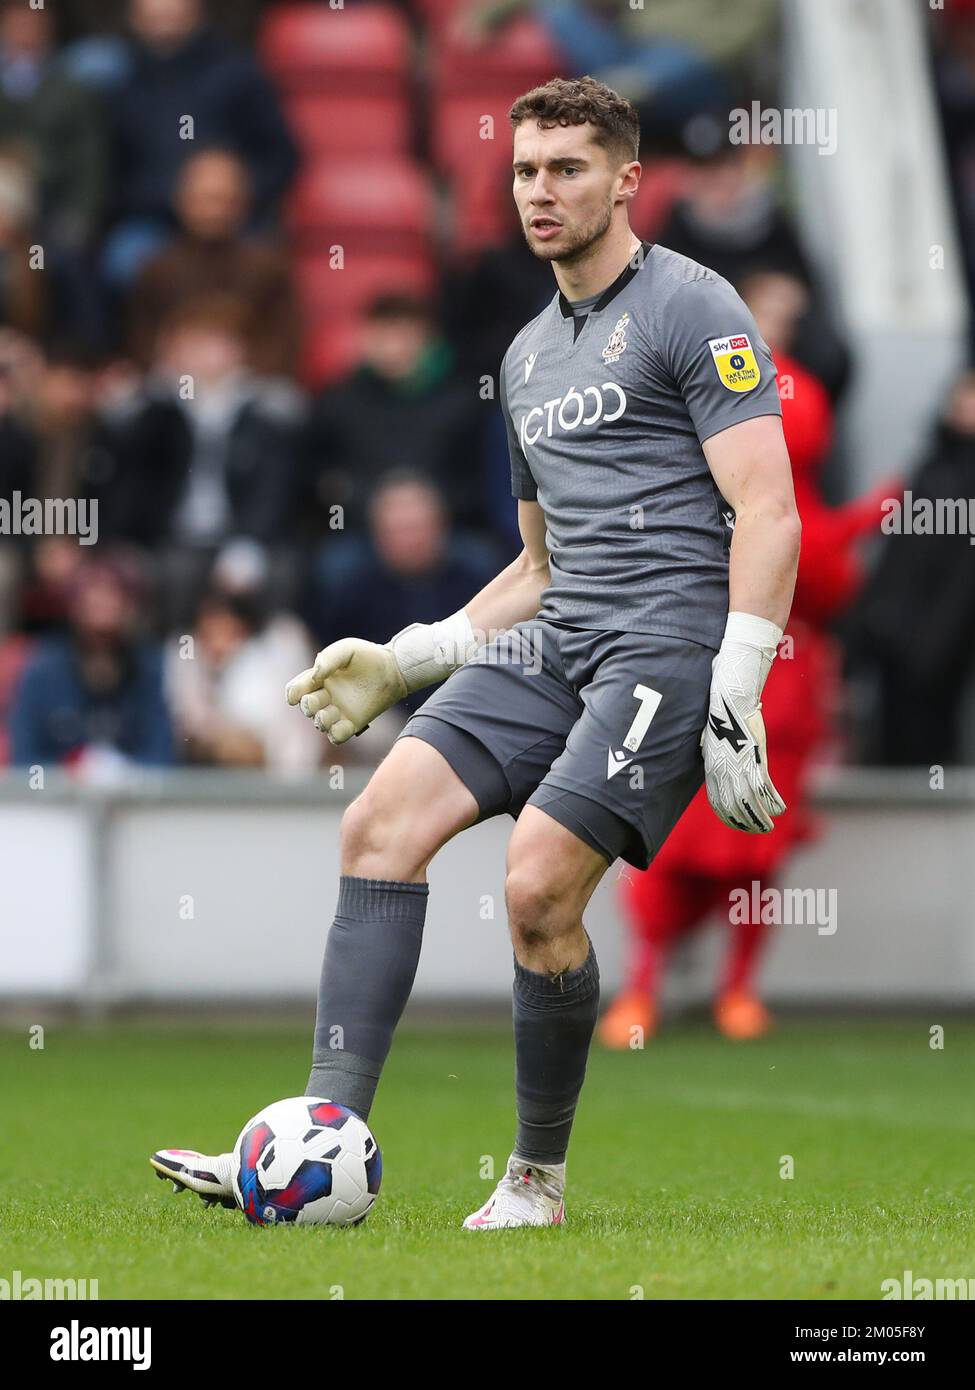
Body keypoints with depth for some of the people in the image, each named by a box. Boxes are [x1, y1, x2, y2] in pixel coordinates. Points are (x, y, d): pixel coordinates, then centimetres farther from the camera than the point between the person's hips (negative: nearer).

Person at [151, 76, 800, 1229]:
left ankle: (536, 1182, 0)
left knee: (538, 887, -20)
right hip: (557, 638, 8)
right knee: (381, 822, -10)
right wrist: (402, 661, 19)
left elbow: (767, 511, -11)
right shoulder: (528, 355, 22)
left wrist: (736, 703, -20)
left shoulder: (692, 310, -4)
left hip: (673, 639, -8)